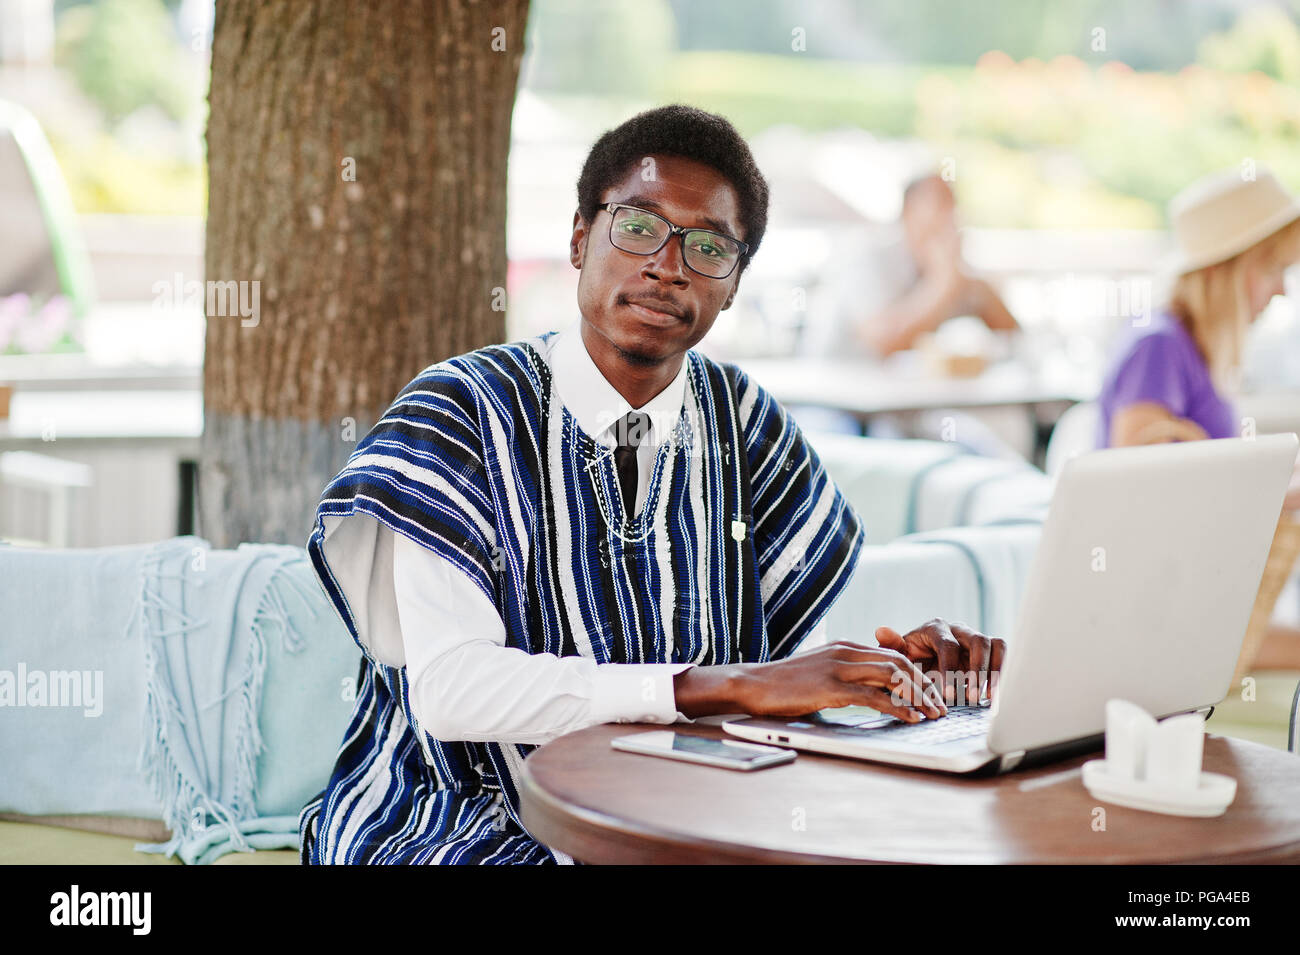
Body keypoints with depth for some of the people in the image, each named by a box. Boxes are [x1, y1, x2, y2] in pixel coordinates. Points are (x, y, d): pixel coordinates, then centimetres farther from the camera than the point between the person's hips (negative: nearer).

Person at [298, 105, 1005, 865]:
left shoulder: (740, 419, 7)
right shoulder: (461, 411, -8)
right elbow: (449, 689, -23)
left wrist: (912, 660, -15)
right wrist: (724, 686, -29)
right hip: (465, 823, -4)